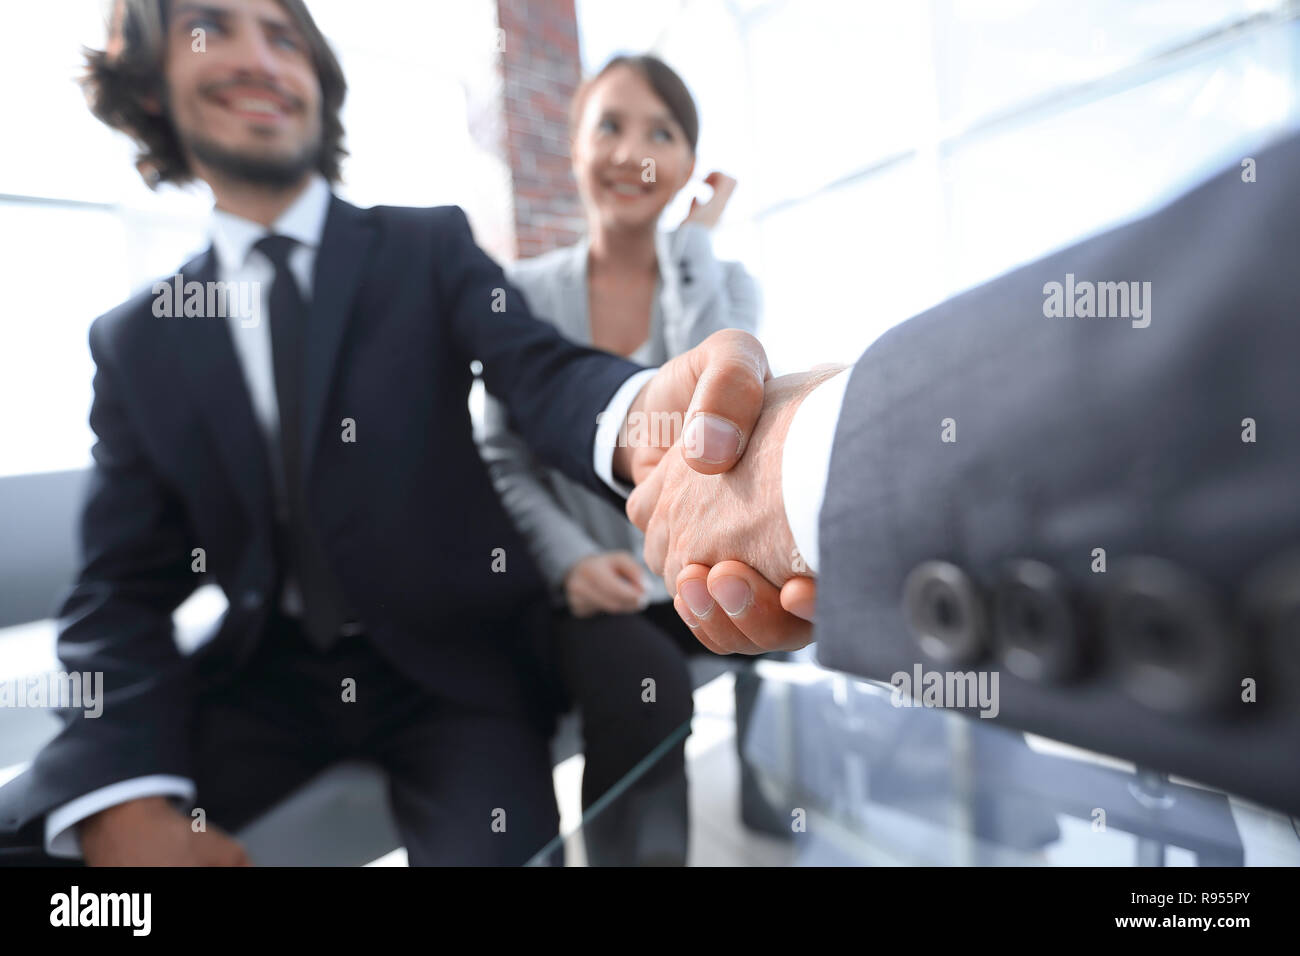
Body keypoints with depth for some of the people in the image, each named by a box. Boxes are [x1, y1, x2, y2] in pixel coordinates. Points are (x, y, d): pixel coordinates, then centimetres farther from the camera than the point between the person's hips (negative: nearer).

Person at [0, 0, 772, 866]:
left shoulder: (430, 246, -1)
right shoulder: (135, 341, 4)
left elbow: (542, 375, -18)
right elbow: (123, 589, 1)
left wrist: (642, 413, -43)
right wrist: (125, 806, -17)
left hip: (455, 661, -1)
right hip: (267, 672, 3)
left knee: (500, 843, -25)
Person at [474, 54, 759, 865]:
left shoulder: (725, 284, 4)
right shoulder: (525, 292, 3)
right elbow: (503, 460, 1)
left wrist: (692, 241, -10)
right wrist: (569, 559, -17)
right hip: (578, 589, -1)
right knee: (642, 688, -31)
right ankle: (634, 846, -3)